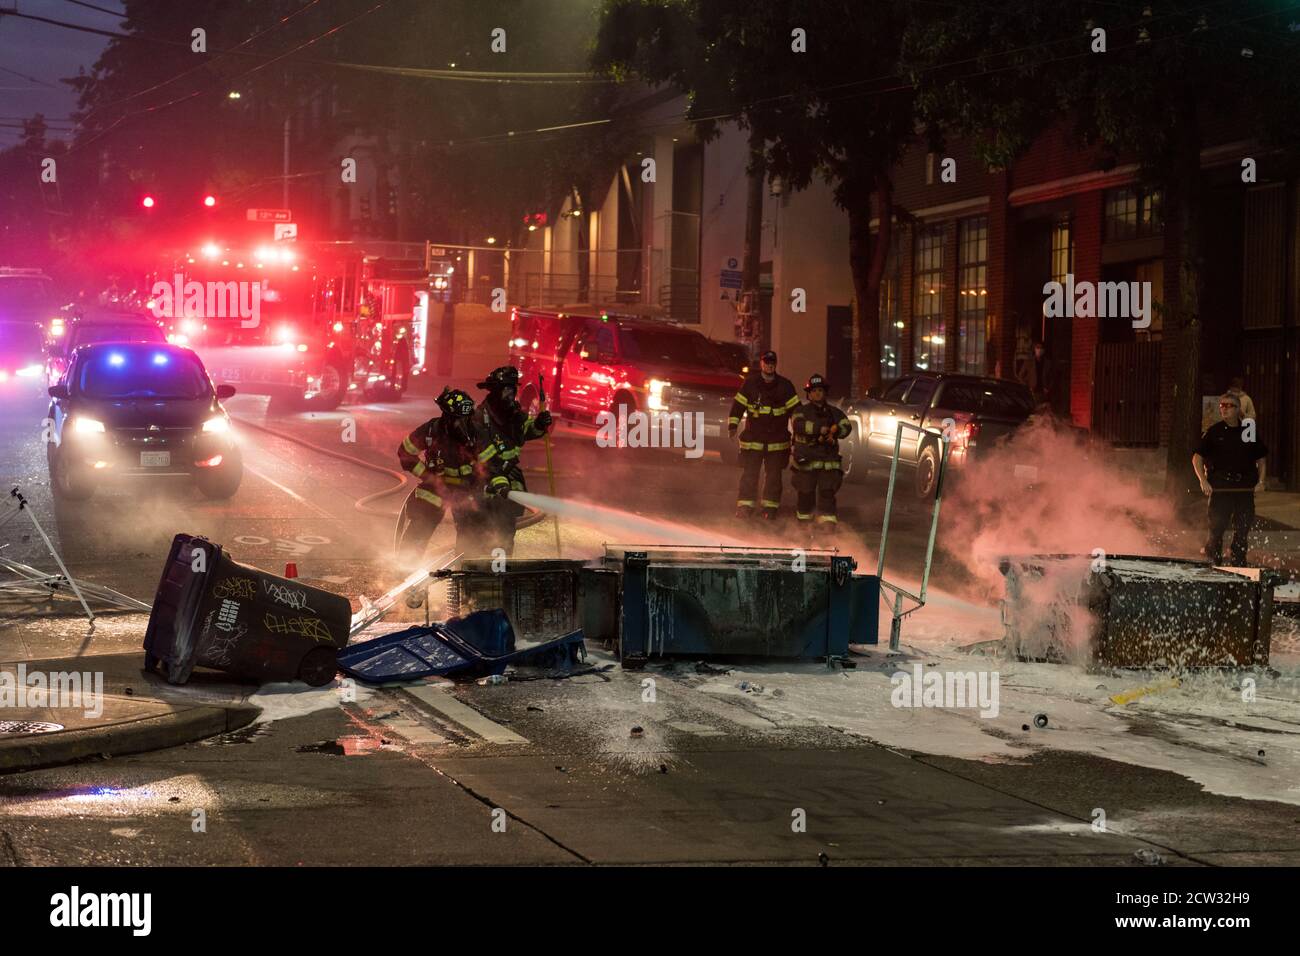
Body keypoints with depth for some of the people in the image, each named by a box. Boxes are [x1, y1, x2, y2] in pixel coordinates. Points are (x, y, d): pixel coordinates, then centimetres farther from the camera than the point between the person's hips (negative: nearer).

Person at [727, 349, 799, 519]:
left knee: (773, 475, 4)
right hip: (753, 438, -1)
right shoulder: (750, 383, 3)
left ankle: (770, 507, 11)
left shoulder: (785, 385, 4)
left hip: (777, 440, 1)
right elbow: (738, 405, 5)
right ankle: (745, 506, 0)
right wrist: (732, 426, -4)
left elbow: (795, 409, 6)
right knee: (749, 474, -3)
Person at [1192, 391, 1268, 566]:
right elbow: (1197, 458, 2)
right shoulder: (1214, 432, 1)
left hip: (1245, 487, 3)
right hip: (1219, 486, -3)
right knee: (1217, 527, -6)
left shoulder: (1249, 432, 8)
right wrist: (1203, 481, -11)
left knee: (1242, 529, 5)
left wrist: (1261, 481, 2)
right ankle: (1213, 562, 9)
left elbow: (1261, 459, 16)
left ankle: (1239, 565, 15)